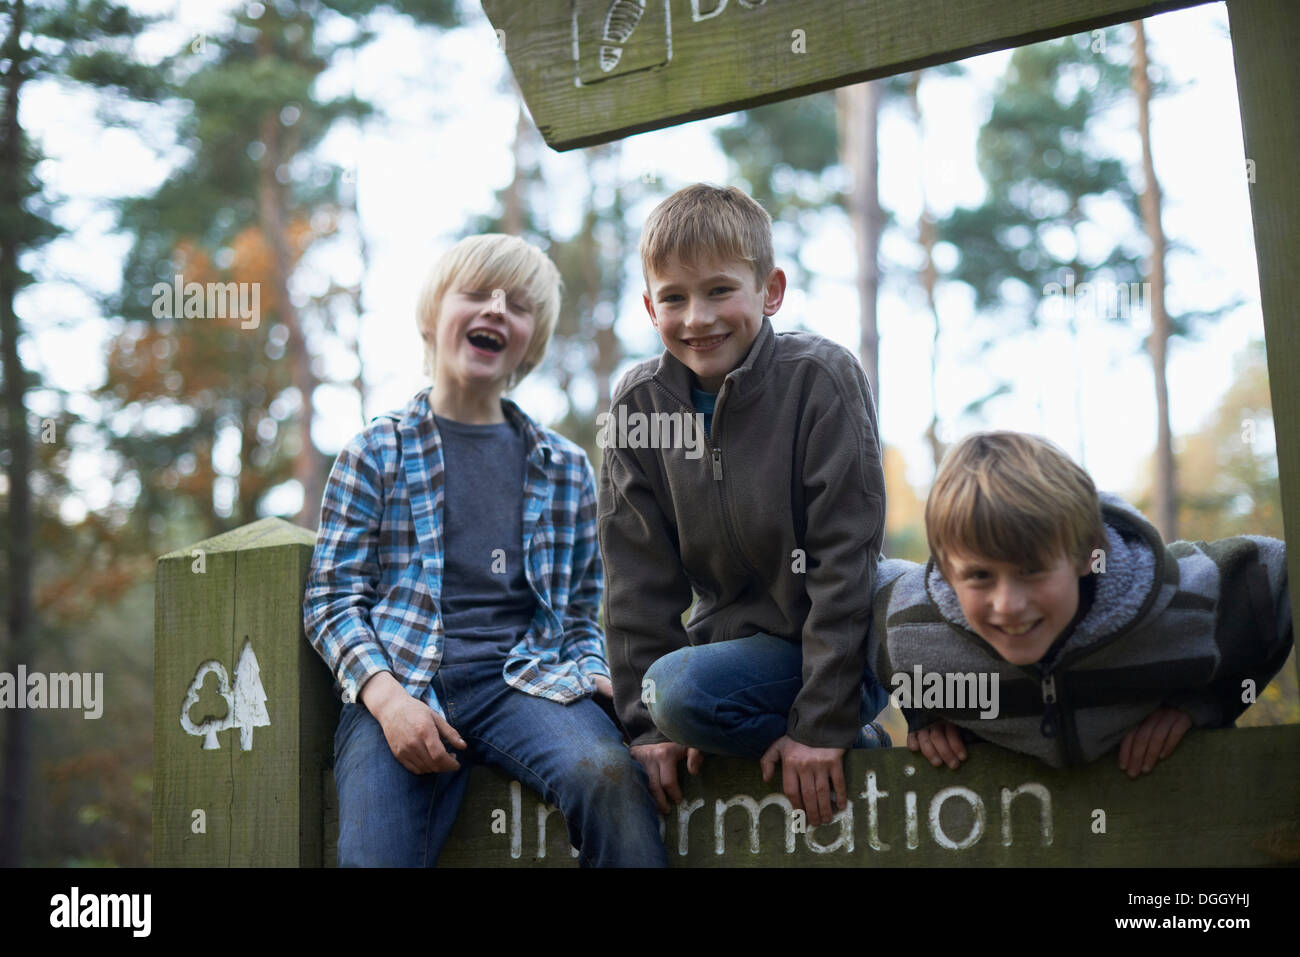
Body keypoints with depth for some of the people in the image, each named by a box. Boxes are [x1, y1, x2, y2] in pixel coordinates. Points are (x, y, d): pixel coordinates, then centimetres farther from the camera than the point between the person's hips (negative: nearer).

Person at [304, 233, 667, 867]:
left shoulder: (564, 467, 19)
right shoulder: (376, 453, 11)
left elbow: (583, 607, 22)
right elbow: (331, 597, 5)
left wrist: (591, 670, 1)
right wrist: (383, 693, -12)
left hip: (523, 677, 2)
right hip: (399, 684, -1)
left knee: (608, 773, -31)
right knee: (374, 854, -27)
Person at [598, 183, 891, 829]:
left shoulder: (820, 378, -14)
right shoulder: (638, 404, -2)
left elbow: (845, 556, -17)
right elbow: (639, 577, -1)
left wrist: (822, 725, -21)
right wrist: (649, 724, -9)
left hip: (828, 643, -6)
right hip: (730, 631, 6)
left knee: (682, 686, -28)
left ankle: (847, 743, -8)